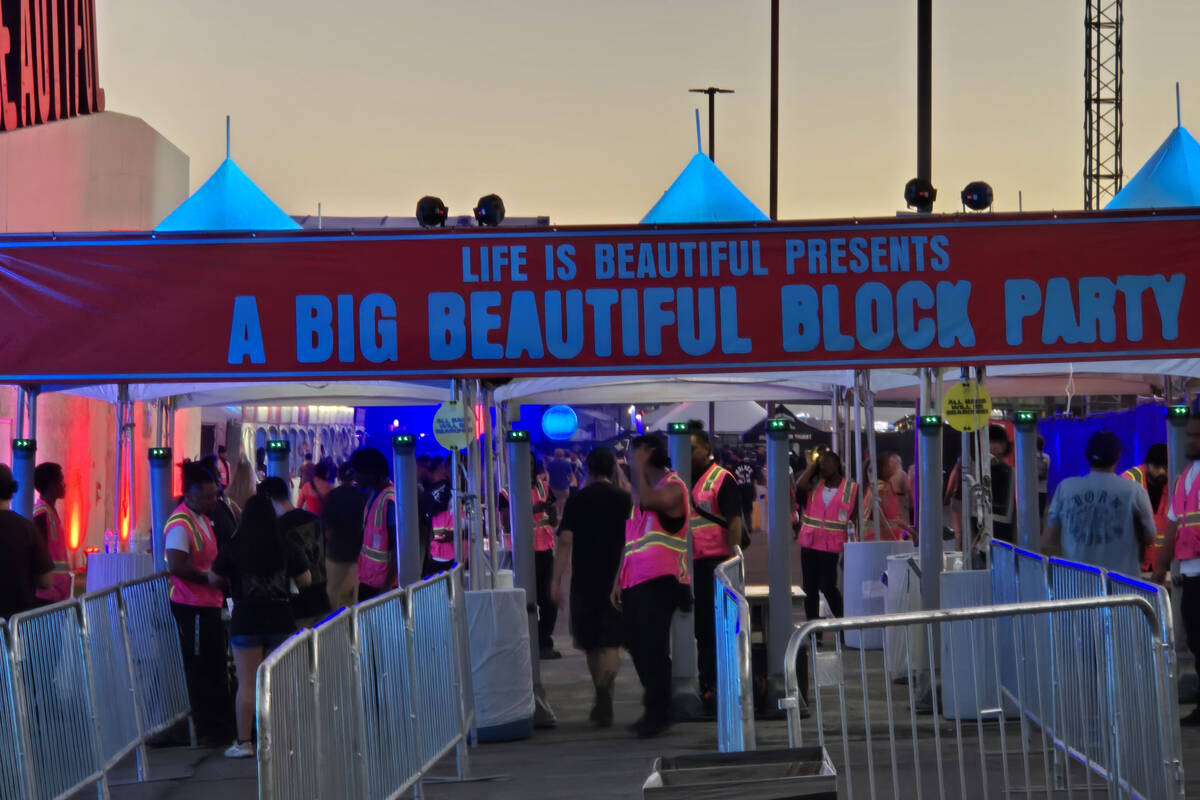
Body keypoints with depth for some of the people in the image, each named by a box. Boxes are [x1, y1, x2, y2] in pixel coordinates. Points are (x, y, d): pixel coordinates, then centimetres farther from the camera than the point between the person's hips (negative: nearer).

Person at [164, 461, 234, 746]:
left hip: (208, 603, 10)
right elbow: (176, 566, -26)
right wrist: (209, 577, -18)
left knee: (216, 664, 17)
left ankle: (220, 722, 27)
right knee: (201, 668, -3)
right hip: (192, 605, -10)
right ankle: (207, 727, 5)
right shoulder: (180, 523, -17)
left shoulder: (202, 518, 14)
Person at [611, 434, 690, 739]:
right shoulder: (641, 490, 20)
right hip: (635, 582, 9)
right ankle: (656, 709, 21)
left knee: (652, 648, -9)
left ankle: (657, 713, -1)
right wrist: (619, 579, 18)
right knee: (638, 646, 10)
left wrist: (638, 465, -19)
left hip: (659, 581, -9)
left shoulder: (672, 486, -7)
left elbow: (649, 500, -30)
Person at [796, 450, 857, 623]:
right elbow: (801, 483, -13)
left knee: (827, 586, -8)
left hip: (831, 544, -4)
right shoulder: (815, 483, 8)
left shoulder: (851, 488, 1)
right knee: (810, 587, 6)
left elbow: (855, 516, 3)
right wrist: (814, 464, -2)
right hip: (809, 541, 4)